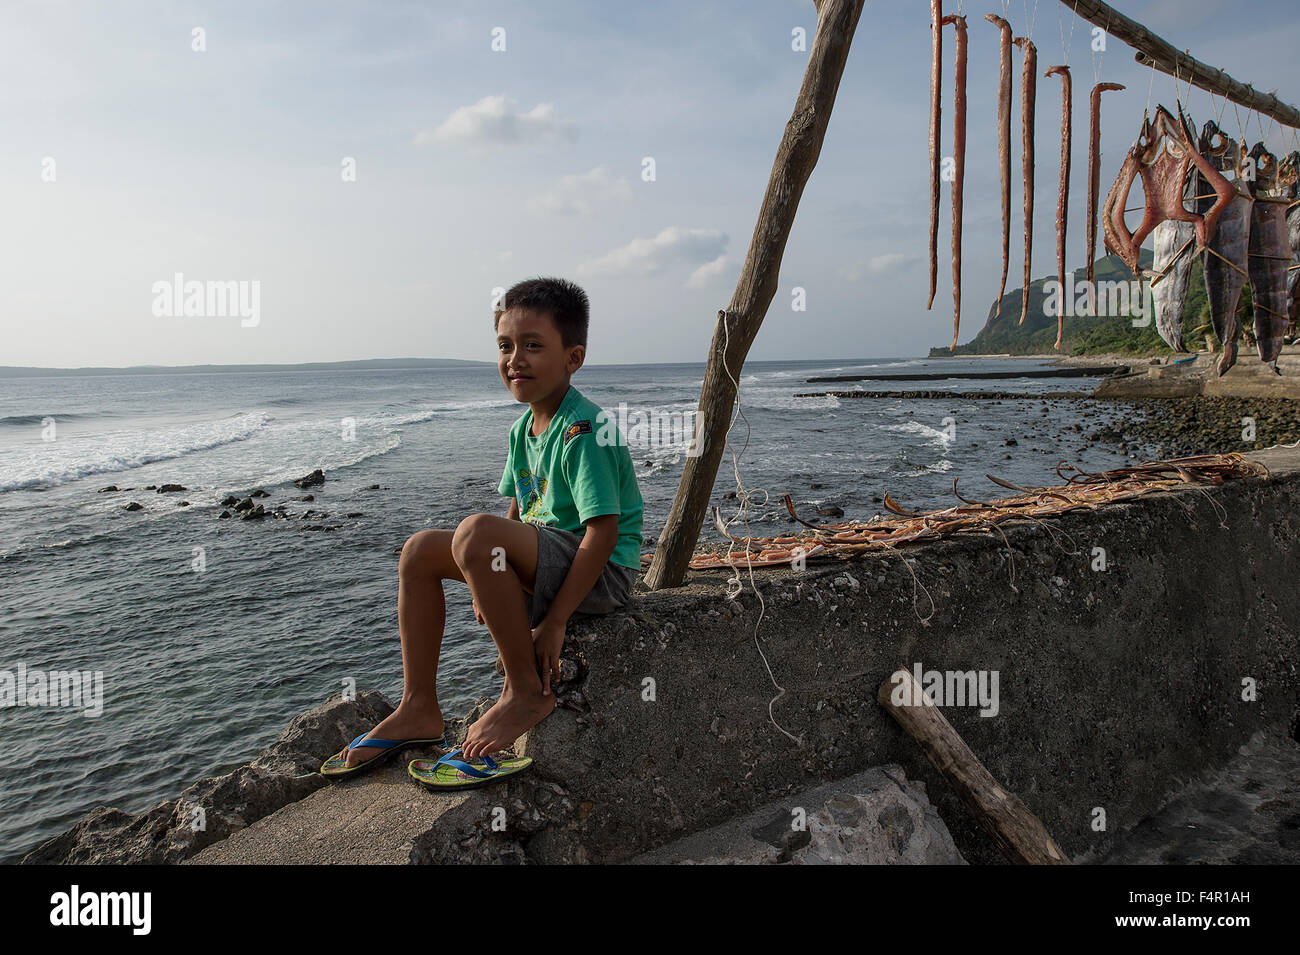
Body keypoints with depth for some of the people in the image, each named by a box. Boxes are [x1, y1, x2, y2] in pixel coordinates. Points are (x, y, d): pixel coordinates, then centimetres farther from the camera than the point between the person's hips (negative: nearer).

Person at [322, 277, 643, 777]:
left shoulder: (585, 431, -19)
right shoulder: (523, 429, 9)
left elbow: (604, 531, -24)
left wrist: (553, 622, -24)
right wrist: (492, 580, 6)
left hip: (602, 572, -9)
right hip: (544, 561, 10)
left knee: (475, 530, -33)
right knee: (420, 550, 4)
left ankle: (528, 694, -18)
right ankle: (419, 709, 8)